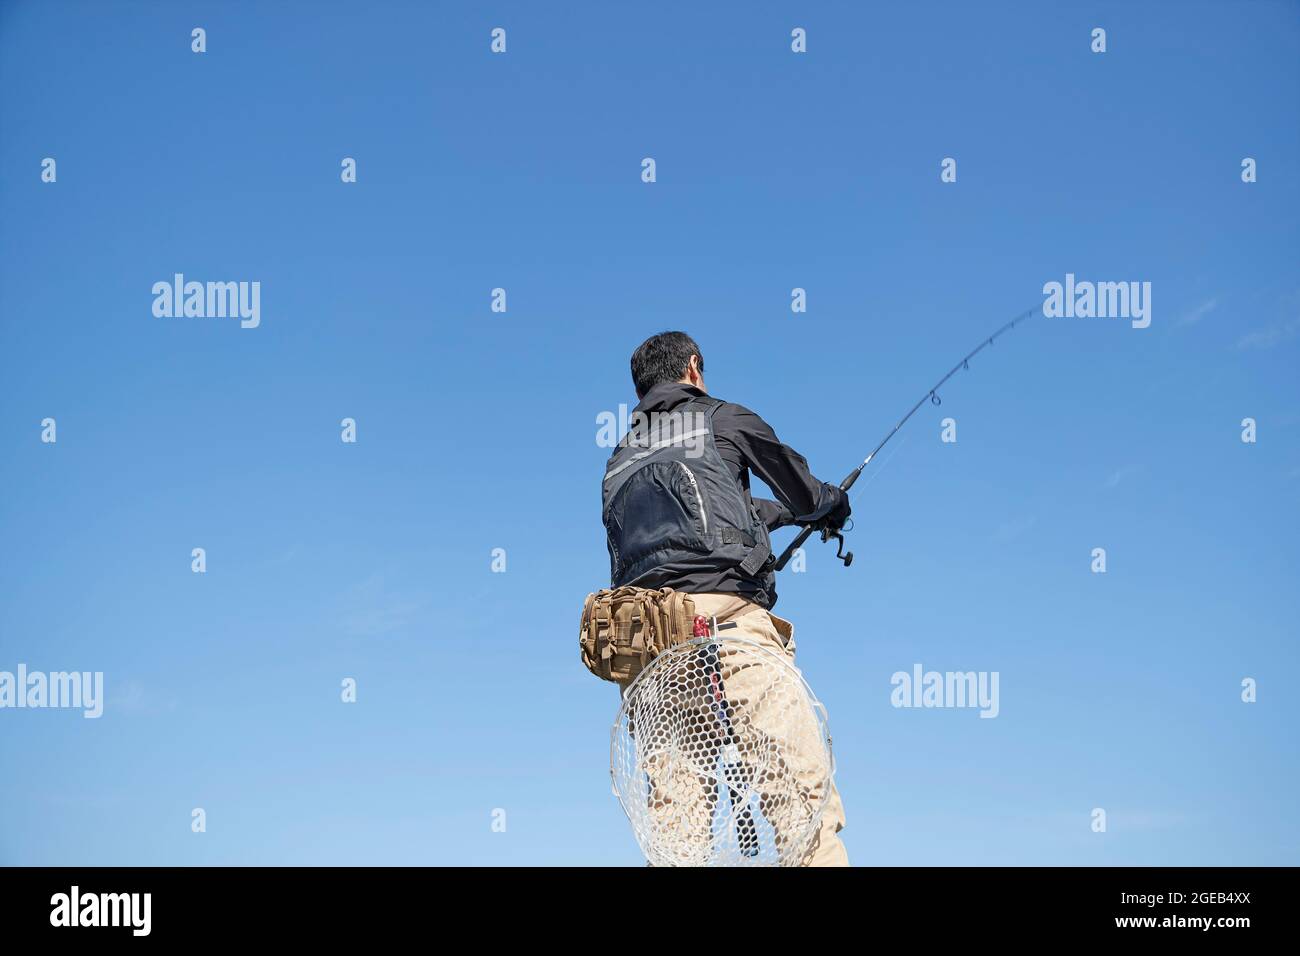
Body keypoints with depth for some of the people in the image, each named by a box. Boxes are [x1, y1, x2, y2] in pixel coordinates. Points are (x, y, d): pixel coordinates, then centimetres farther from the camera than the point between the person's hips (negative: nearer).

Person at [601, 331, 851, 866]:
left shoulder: (620, 457, 31)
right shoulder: (725, 418, 17)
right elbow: (802, 491, 27)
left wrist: (786, 514, 57)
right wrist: (834, 504, 50)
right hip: (723, 612, -5)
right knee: (802, 775, -12)